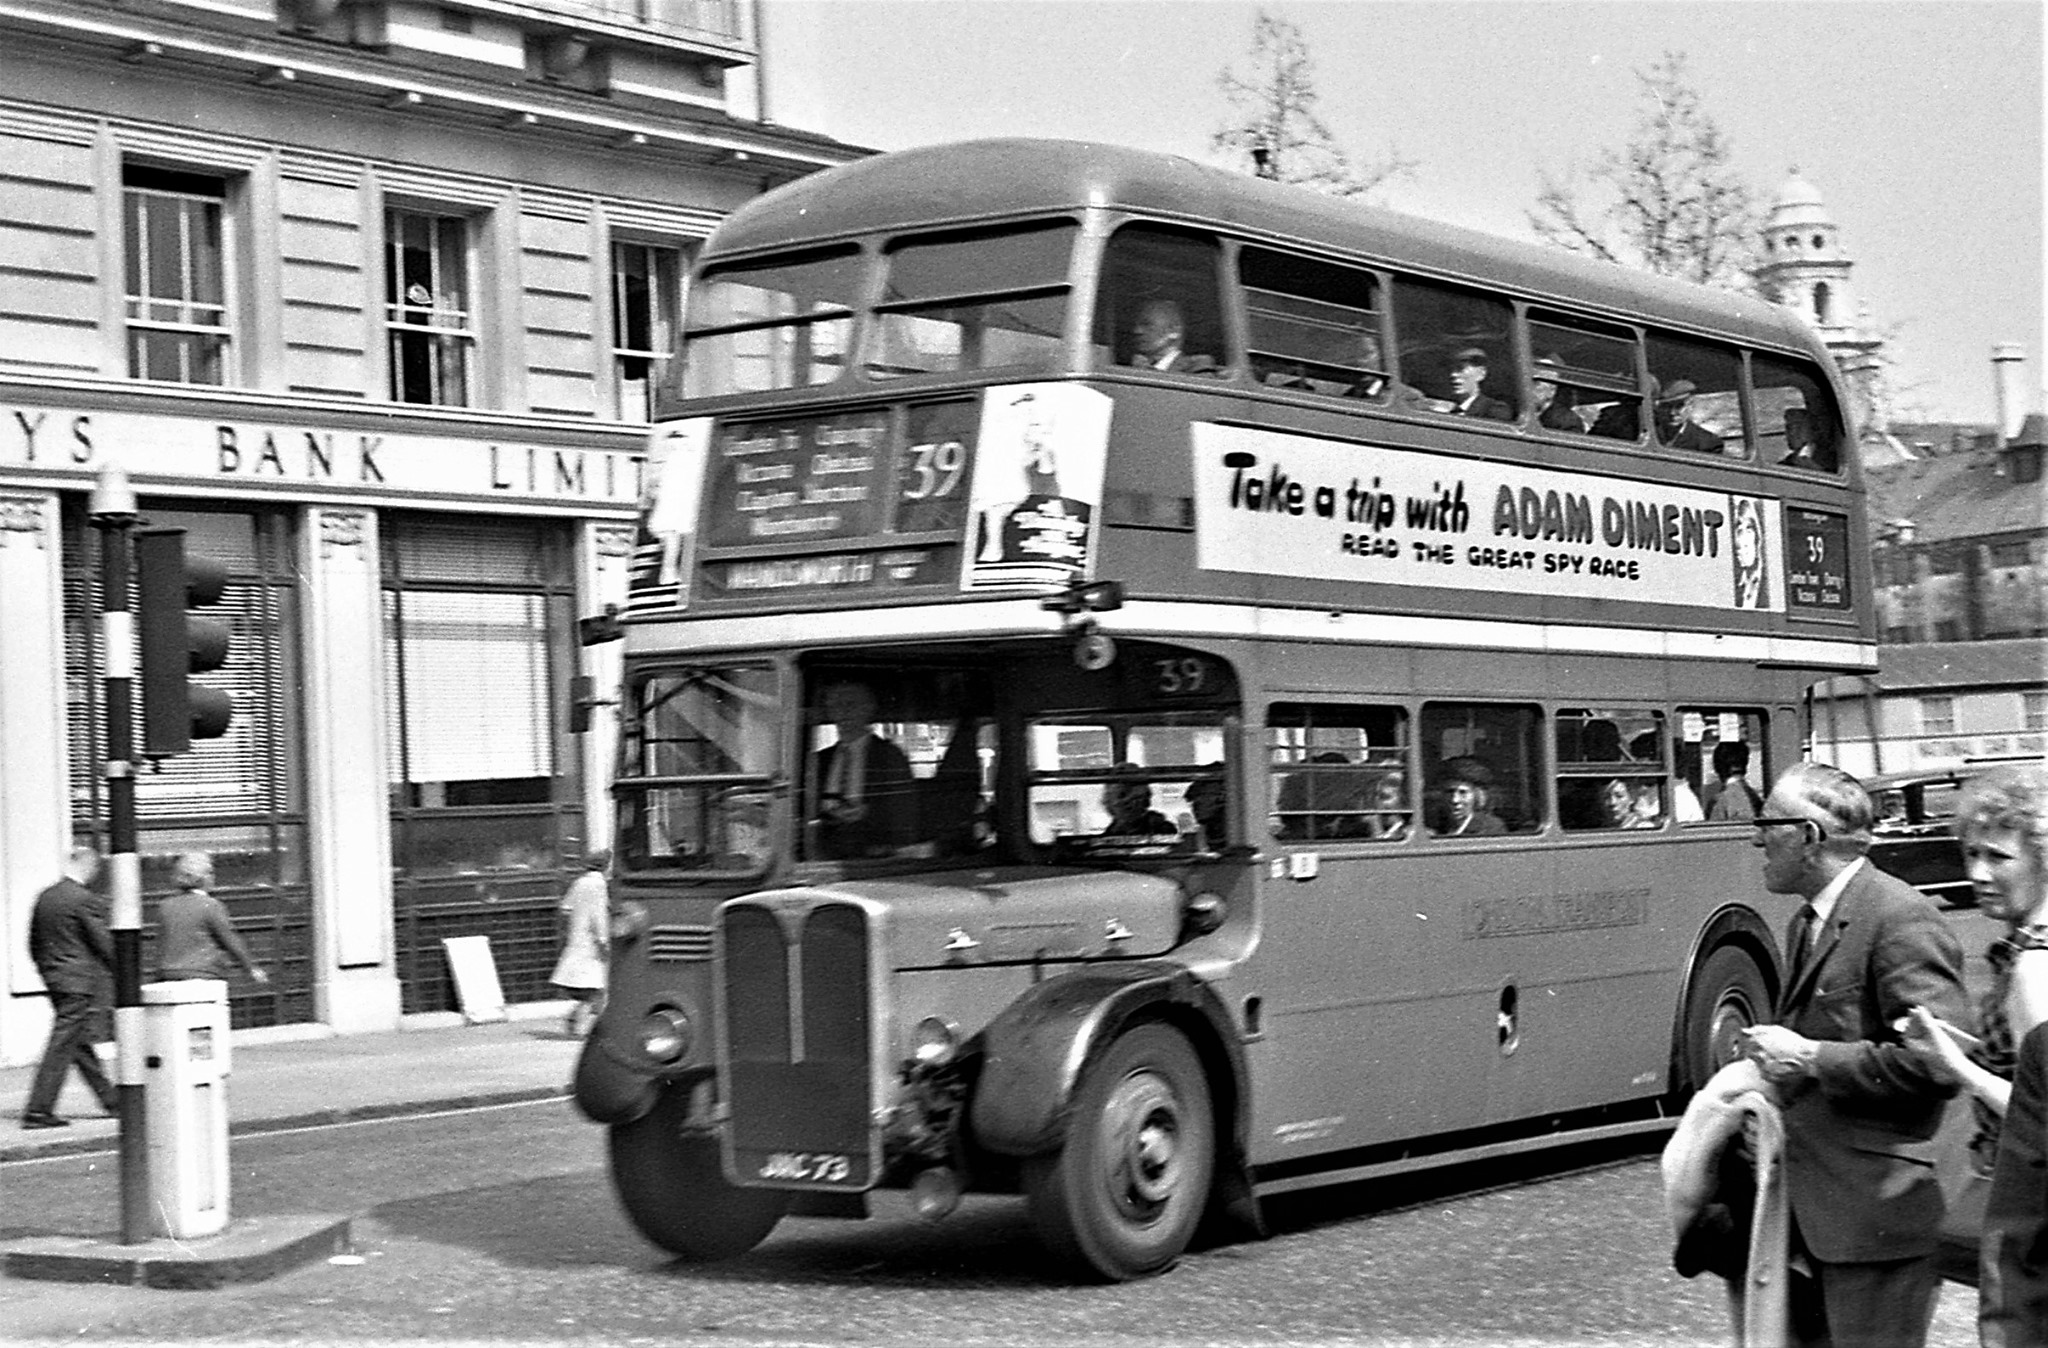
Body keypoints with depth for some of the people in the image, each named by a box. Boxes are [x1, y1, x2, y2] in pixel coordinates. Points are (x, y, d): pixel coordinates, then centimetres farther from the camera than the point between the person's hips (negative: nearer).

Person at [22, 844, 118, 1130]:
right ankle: (39, 1110, -6)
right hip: (82, 983, -8)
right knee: (62, 1046, -5)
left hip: (54, 979, 8)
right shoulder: (86, 901, -16)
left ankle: (111, 1100, 27)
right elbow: (104, 944, -13)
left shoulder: (44, 898, 6)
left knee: (79, 1042, 15)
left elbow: (34, 944, 12)